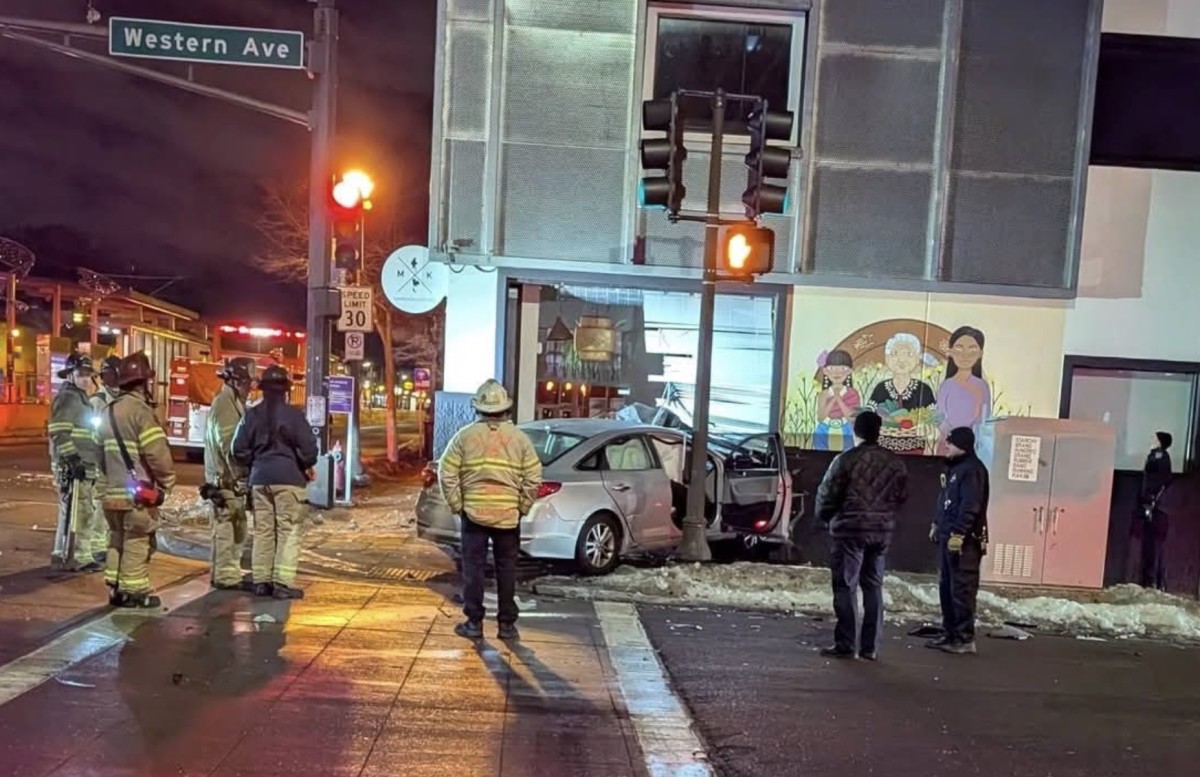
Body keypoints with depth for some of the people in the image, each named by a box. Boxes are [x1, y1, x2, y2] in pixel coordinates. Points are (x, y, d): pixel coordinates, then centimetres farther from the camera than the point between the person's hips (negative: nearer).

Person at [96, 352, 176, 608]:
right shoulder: (140, 410, -16)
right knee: (137, 543, -1)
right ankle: (134, 591, 5)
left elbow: (100, 451, 17)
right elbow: (158, 453, -21)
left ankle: (116, 589, 21)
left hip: (113, 490, 9)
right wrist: (167, 482, -8)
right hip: (139, 491, -8)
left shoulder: (108, 412, 13)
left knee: (117, 540, 15)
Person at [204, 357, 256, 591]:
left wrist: (243, 474, 16)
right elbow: (229, 444, -20)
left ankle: (228, 574, 21)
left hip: (231, 478, 10)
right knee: (227, 528, -6)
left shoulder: (234, 403, 18)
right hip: (226, 479, -10)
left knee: (235, 529, 13)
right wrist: (240, 474, -20)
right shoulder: (224, 404, -13)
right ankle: (226, 576, -1)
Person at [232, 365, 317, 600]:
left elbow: (239, 449, 6)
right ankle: (283, 583, -3)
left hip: (260, 478, 5)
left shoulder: (252, 414, 5)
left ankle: (261, 581, 14)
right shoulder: (293, 414, -9)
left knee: (262, 531, 11)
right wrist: (308, 465, 6)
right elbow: (308, 447, -13)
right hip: (289, 478, -5)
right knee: (289, 532, -1)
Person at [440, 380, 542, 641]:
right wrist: (522, 507, 6)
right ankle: (507, 624, 15)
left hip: (473, 512, -1)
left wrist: (457, 505, 4)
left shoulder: (465, 435, 0)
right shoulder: (519, 438, 2)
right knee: (507, 569, 9)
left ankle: (474, 622, 12)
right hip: (508, 515, 1)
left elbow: (447, 474, -3)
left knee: (473, 568, 8)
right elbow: (533, 478, -2)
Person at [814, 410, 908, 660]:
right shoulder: (895, 463, 5)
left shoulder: (846, 459, -11)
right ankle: (870, 647, 14)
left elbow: (826, 494, -7)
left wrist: (824, 516, 12)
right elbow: (901, 496, 9)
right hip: (882, 531, 5)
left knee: (846, 587, 1)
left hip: (850, 530, -5)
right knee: (873, 587, 12)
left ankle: (845, 645, 1)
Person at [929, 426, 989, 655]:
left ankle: (965, 638, -1)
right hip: (948, 536, 10)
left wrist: (958, 533, -24)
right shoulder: (954, 467, 18)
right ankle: (950, 633, 20)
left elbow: (970, 506, -21)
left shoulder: (973, 469, -14)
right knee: (946, 587, 13)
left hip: (965, 540, -10)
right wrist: (937, 525, 22)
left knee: (962, 590, -6)